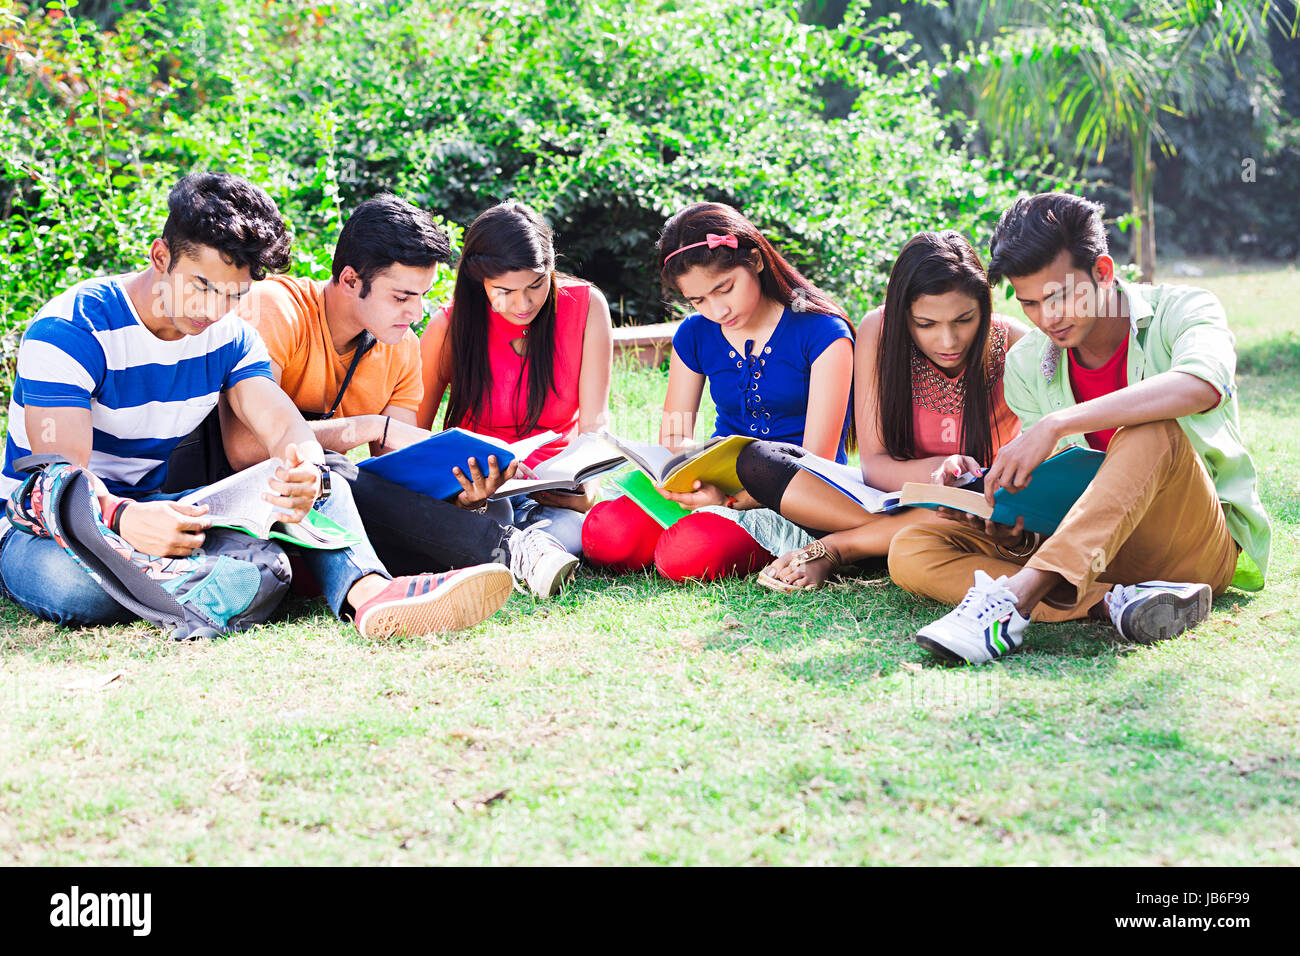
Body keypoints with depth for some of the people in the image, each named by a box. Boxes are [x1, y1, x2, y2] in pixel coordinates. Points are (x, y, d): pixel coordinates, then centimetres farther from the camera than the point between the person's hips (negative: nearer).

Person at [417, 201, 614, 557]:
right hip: (474, 485, -1)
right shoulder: (450, 327, -8)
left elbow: (594, 425, -6)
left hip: (553, 499, 1)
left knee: (568, 536, -35)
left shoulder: (586, 306, -5)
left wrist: (581, 486, -29)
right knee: (490, 513, -38)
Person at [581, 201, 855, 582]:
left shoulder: (822, 332, -8)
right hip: (720, 484, 5)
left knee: (686, 553, -34)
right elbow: (672, 444, 11)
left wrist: (733, 498, -29)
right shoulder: (695, 335, 8)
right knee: (605, 535, -25)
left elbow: (818, 460, -13)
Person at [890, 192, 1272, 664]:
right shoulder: (1026, 364, 6)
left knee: (1150, 432, -35)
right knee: (910, 551, -16)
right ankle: (1114, 602, -33)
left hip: (1199, 549, -4)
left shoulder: (1181, 310, -7)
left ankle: (1014, 597, -46)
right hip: (1087, 551, 4)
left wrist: (1056, 424, -34)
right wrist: (1017, 527, -17)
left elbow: (1202, 387, -31)